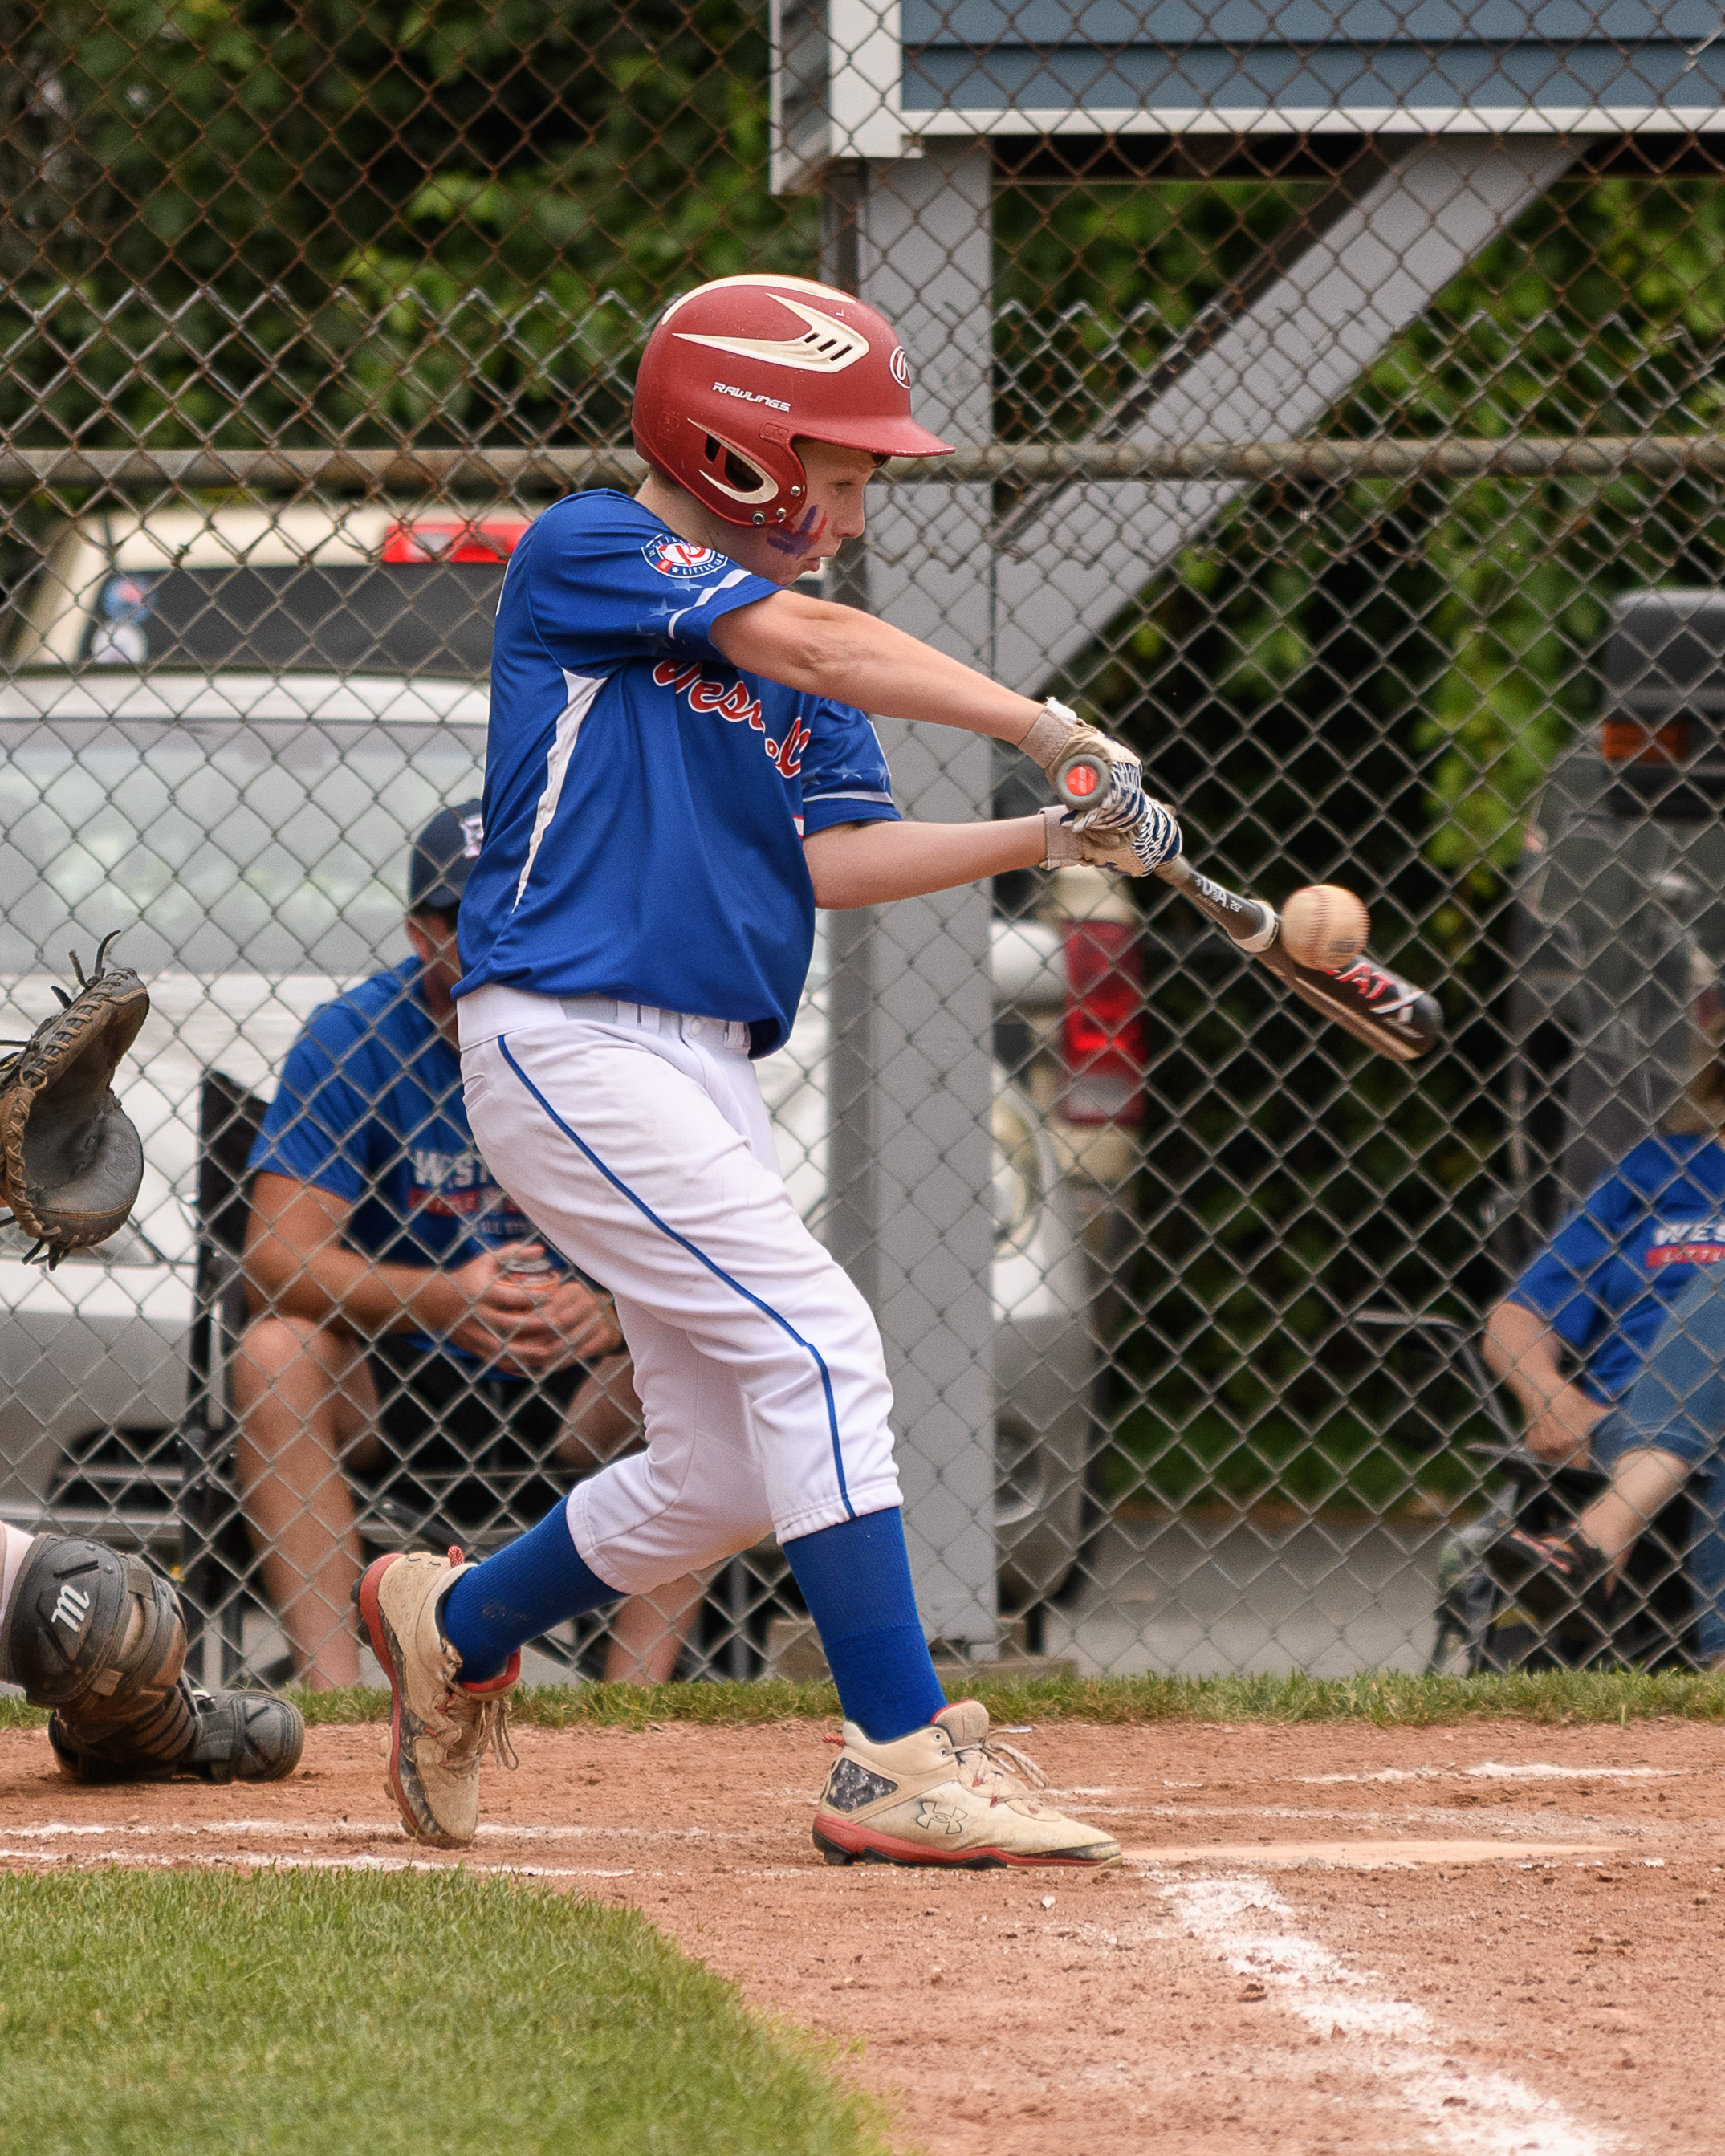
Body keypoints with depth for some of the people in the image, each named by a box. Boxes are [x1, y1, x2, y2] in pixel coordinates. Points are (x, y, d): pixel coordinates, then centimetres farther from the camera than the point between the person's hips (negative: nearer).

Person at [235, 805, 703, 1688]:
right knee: (274, 1350, -29)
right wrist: (442, 1299, -38)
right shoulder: (351, 1041, -11)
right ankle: (332, 1696, -33)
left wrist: (617, 1309, -36)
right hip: (386, 1383, -1)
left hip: (569, 1386, 1)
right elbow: (277, 1256, -21)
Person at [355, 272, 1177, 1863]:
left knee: (728, 1467, 9)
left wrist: (1053, 837, -9)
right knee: (820, 1348, -18)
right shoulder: (590, 553, -6)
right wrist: (1044, 727, -24)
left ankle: (455, 1625, 32)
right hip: (568, 1038, -9)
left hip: (702, 1070, 9)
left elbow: (842, 858, 4)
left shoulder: (801, 678, 17)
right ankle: (902, 1760, -18)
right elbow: (804, 643, -19)